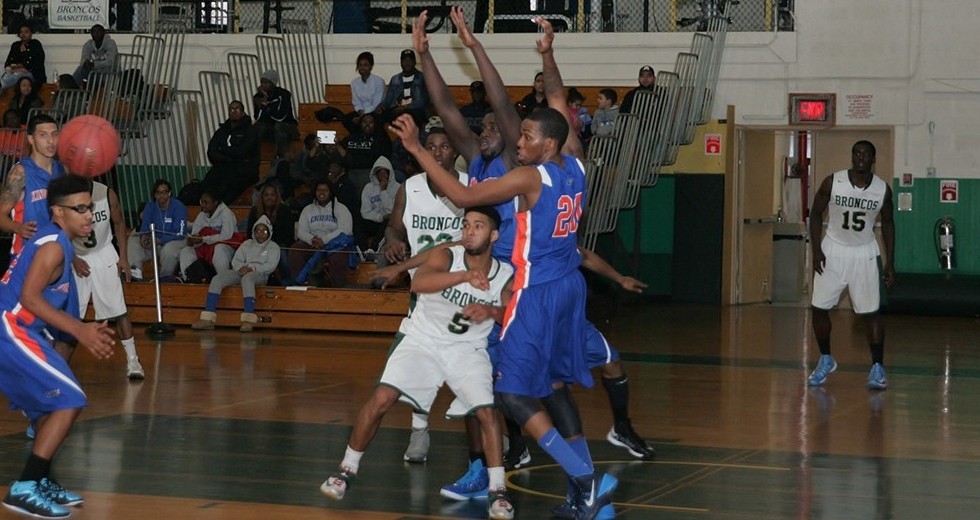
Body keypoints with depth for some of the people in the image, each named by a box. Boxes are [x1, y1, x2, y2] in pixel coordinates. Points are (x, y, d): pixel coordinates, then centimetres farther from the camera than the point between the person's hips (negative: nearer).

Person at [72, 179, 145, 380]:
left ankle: (132, 360, -1)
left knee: (119, 310, -5)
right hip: (77, 258, 0)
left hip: (103, 255, 0)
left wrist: (123, 257, -3)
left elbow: (119, 223, -1)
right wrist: (73, 260, -15)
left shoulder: (107, 194, -18)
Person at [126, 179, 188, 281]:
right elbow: (144, 226, 4)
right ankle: (136, 270, -25)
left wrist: (160, 241, -29)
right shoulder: (150, 206, 3)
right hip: (155, 241, 6)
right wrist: (143, 236, -21)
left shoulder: (178, 207, -14)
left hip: (174, 241, -6)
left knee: (168, 250, -38)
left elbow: (179, 234, -19)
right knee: (133, 240, -9)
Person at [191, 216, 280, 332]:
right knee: (217, 279, -21)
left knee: (247, 278, -41)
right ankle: (208, 319, -30)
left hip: (260, 274, -5)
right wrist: (241, 268, -9)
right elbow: (236, 260, 14)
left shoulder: (273, 247, 12)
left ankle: (249, 320, -52)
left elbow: (271, 266, -3)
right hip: (241, 272, 5)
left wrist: (252, 268, -16)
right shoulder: (247, 244, 25)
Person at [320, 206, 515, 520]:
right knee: (381, 399, -15)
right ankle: (347, 470, 3)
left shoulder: (506, 276, -8)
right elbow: (417, 283, -37)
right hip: (422, 339, -2)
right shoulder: (447, 257, -17)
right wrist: (463, 276, -51)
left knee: (487, 412, -15)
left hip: (467, 349, 2)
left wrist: (490, 311, -31)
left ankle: (497, 492, -3)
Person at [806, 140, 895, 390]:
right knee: (819, 309, 0)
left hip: (864, 254, 0)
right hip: (833, 250, 0)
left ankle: (877, 367, 5)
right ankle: (826, 360, 21)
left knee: (870, 313, -4)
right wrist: (816, 249, -10)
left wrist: (890, 262, 2)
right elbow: (816, 214, -1)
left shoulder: (883, 189, -8)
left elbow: (887, 223, 5)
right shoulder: (832, 183, -12)